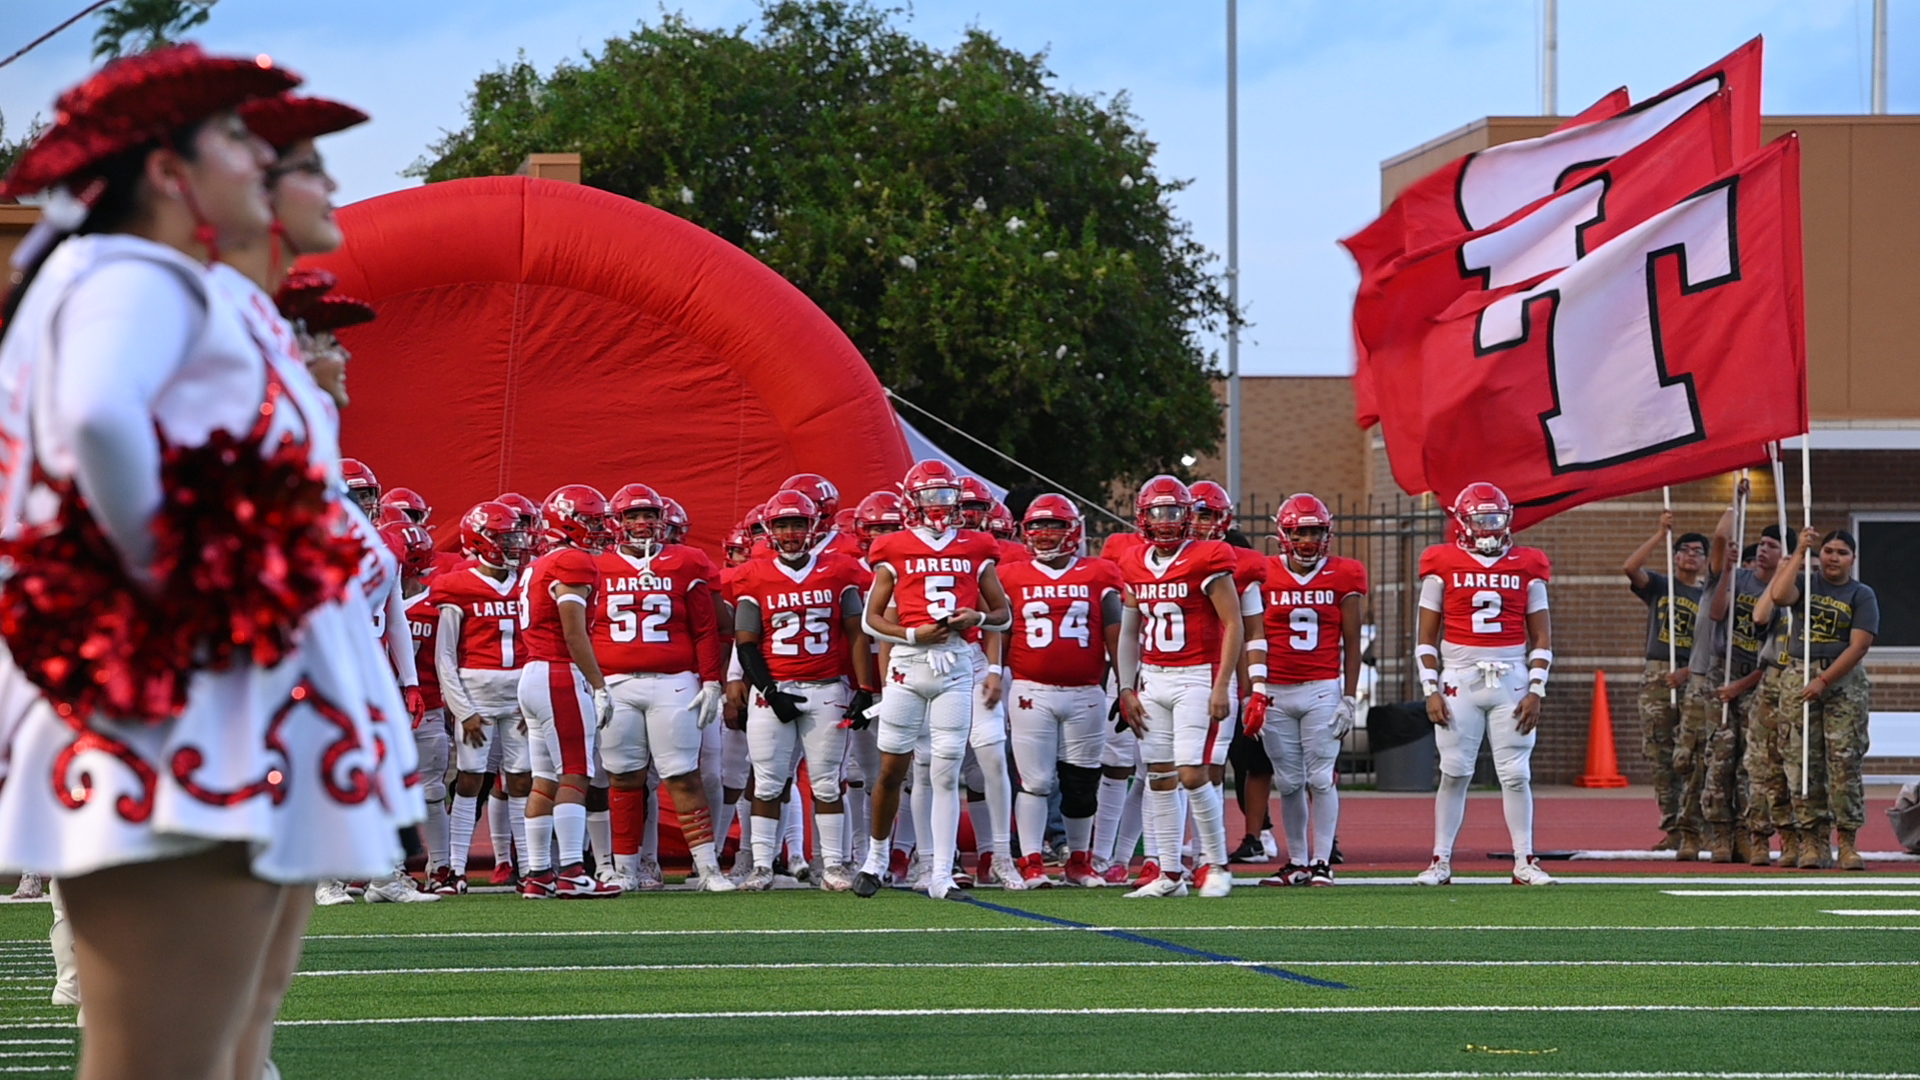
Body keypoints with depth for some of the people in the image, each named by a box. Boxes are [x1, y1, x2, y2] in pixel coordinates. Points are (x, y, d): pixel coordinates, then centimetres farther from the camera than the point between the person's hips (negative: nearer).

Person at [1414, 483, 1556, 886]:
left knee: (1516, 774, 0)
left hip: (1512, 679, 1)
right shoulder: (1443, 566, 3)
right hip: (1460, 679, -1)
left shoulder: (1527, 567, 7)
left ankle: (1524, 861, 5)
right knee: (1455, 772, 0)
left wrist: (1536, 691, 0)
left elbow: (1541, 637, 8)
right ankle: (1441, 861, 7)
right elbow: (1427, 637, 5)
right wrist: (1431, 690, -2)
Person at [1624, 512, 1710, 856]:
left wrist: (1688, 672, -15)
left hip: (1696, 678, -2)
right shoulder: (1659, 586, 11)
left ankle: (1691, 834, -11)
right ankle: (1671, 828, 9)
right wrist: (1661, 534, -12)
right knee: (1661, 758, 2)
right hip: (1657, 676, 2)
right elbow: (1630, 567, -9)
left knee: (1695, 760, -10)